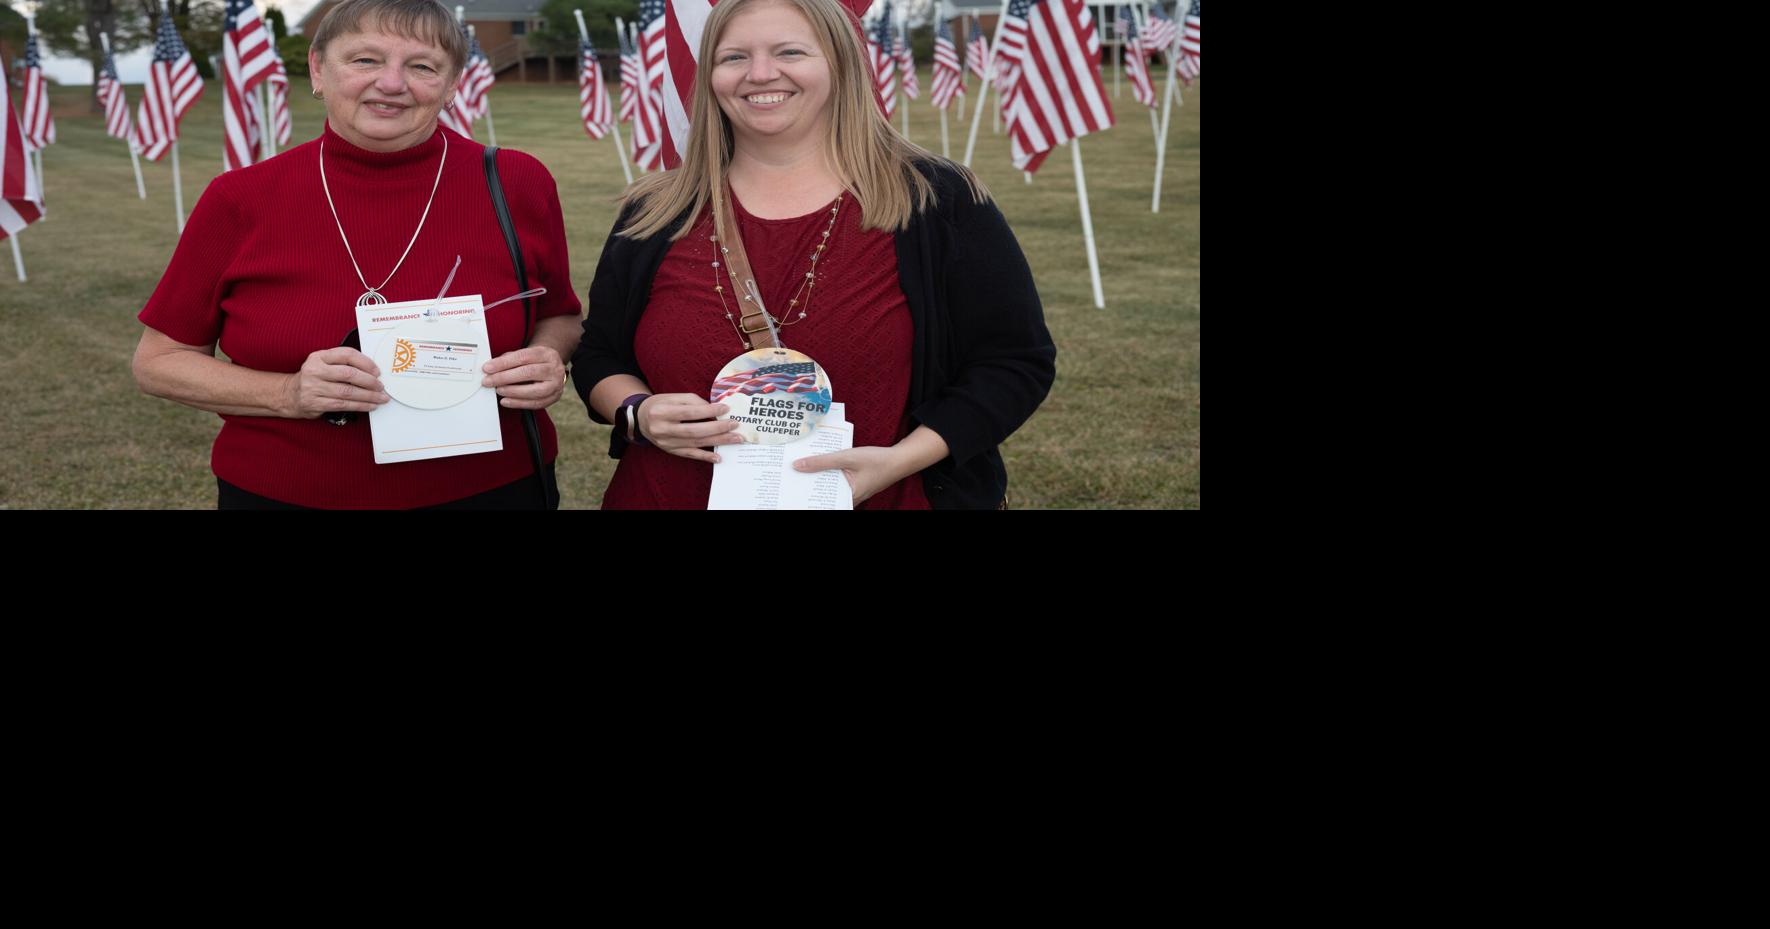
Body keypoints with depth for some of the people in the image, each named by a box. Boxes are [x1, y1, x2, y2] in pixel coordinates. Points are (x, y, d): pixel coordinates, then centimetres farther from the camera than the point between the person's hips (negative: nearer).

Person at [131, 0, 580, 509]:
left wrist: (548, 359, -16)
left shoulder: (517, 185, -9)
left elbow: (558, 317, 7)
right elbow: (158, 362, -1)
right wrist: (288, 394, -17)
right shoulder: (239, 200, -8)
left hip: (489, 490, 0)